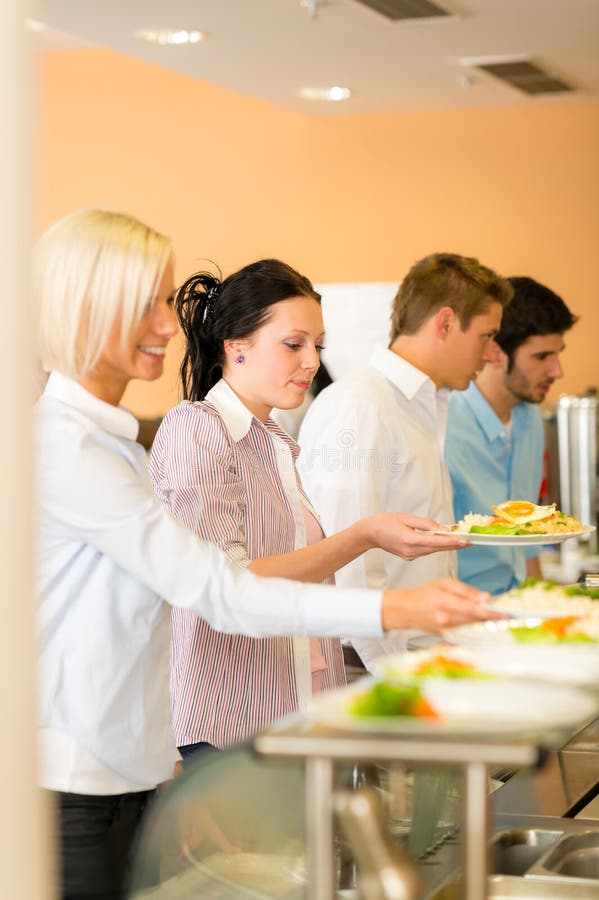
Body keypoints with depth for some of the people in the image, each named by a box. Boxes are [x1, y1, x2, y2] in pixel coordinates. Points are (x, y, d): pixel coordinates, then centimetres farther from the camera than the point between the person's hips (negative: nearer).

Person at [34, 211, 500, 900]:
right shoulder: (63, 445, -16)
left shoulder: (103, 437, 16)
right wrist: (387, 609, -26)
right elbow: (214, 591, -22)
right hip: (69, 786, -9)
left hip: (122, 775, 9)